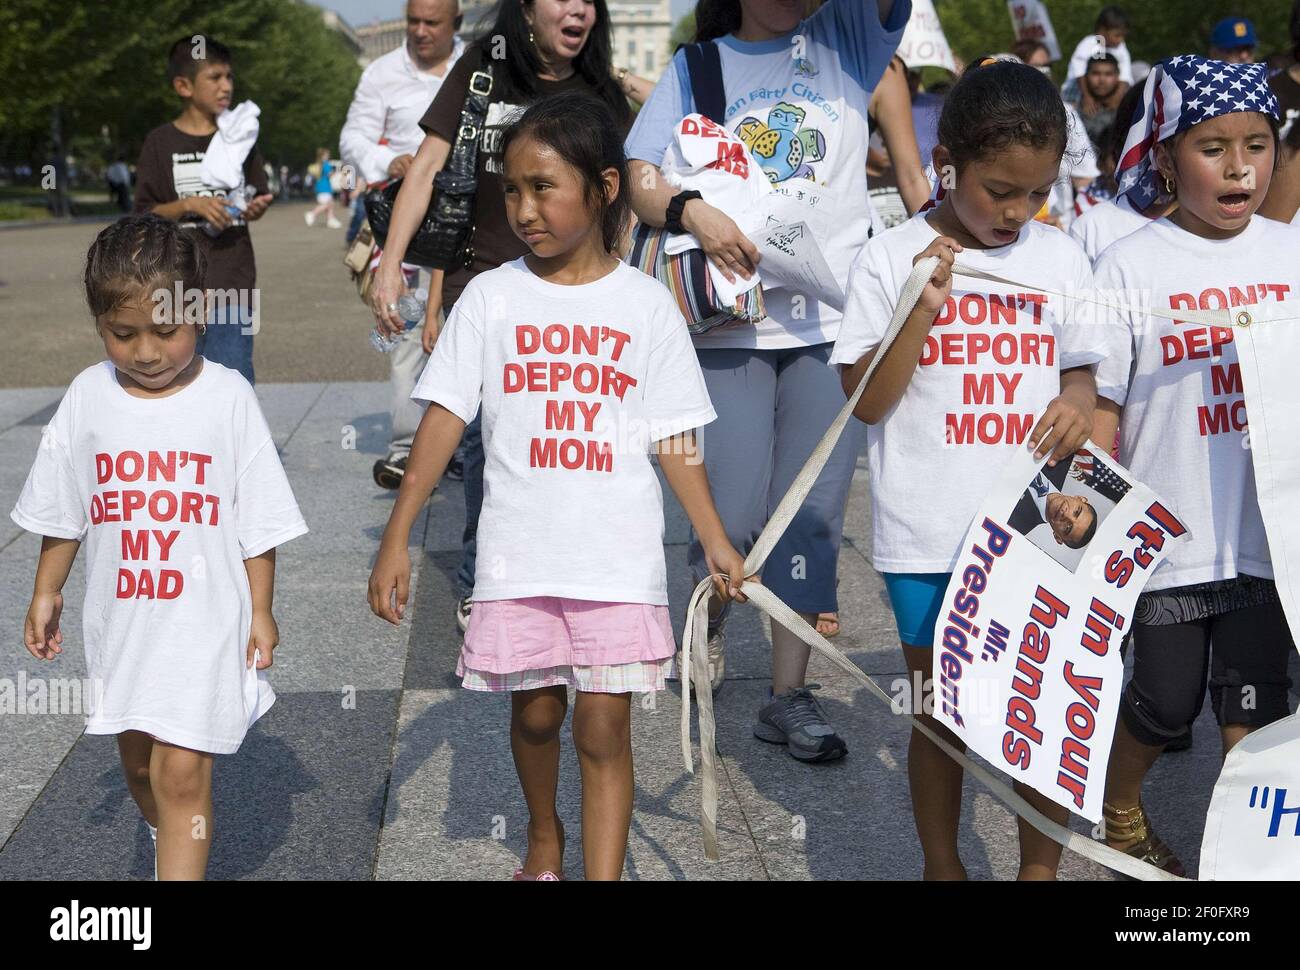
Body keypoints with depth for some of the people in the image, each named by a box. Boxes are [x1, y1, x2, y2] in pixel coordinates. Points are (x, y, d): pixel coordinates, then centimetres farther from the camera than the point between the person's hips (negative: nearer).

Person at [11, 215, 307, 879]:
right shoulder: (88, 396, -2)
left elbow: (258, 520, -4)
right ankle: (170, 841, 47)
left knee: (182, 771, -7)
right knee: (136, 757, 20)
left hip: (204, 617, -4)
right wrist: (46, 593, 14)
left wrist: (260, 611, -3)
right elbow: (62, 510, 11)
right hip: (118, 617, 4)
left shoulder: (228, 397, -10)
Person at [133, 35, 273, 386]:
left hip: (234, 282, 2)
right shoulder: (161, 142, 0)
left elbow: (257, 198, 14)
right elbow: (145, 214, -2)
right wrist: (191, 204, -17)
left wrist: (255, 208, -9)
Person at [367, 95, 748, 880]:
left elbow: (674, 436, 3)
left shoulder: (646, 303, 1)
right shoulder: (492, 297, 1)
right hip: (520, 552, 1)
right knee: (535, 712, 13)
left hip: (620, 557, -1)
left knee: (605, 729, -1)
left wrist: (715, 539, -4)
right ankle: (545, 835, 41)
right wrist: (397, 538, -6)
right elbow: (445, 419, -1)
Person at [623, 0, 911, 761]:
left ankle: (790, 695, 12)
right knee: (735, 513, -3)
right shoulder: (697, 67, 10)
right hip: (731, 322, 0)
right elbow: (641, 180, 2)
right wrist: (690, 211, -17)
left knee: (814, 514, 2)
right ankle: (710, 615, 28)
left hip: (835, 322, 1)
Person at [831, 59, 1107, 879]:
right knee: (940, 715, 11)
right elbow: (866, 401, -7)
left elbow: (1081, 371, 13)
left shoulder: (1062, 258, 3)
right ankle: (942, 868, 29)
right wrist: (923, 308, -20)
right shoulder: (893, 260, -6)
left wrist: (1078, 404, -10)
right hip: (930, 535, -2)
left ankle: (1041, 869, 25)